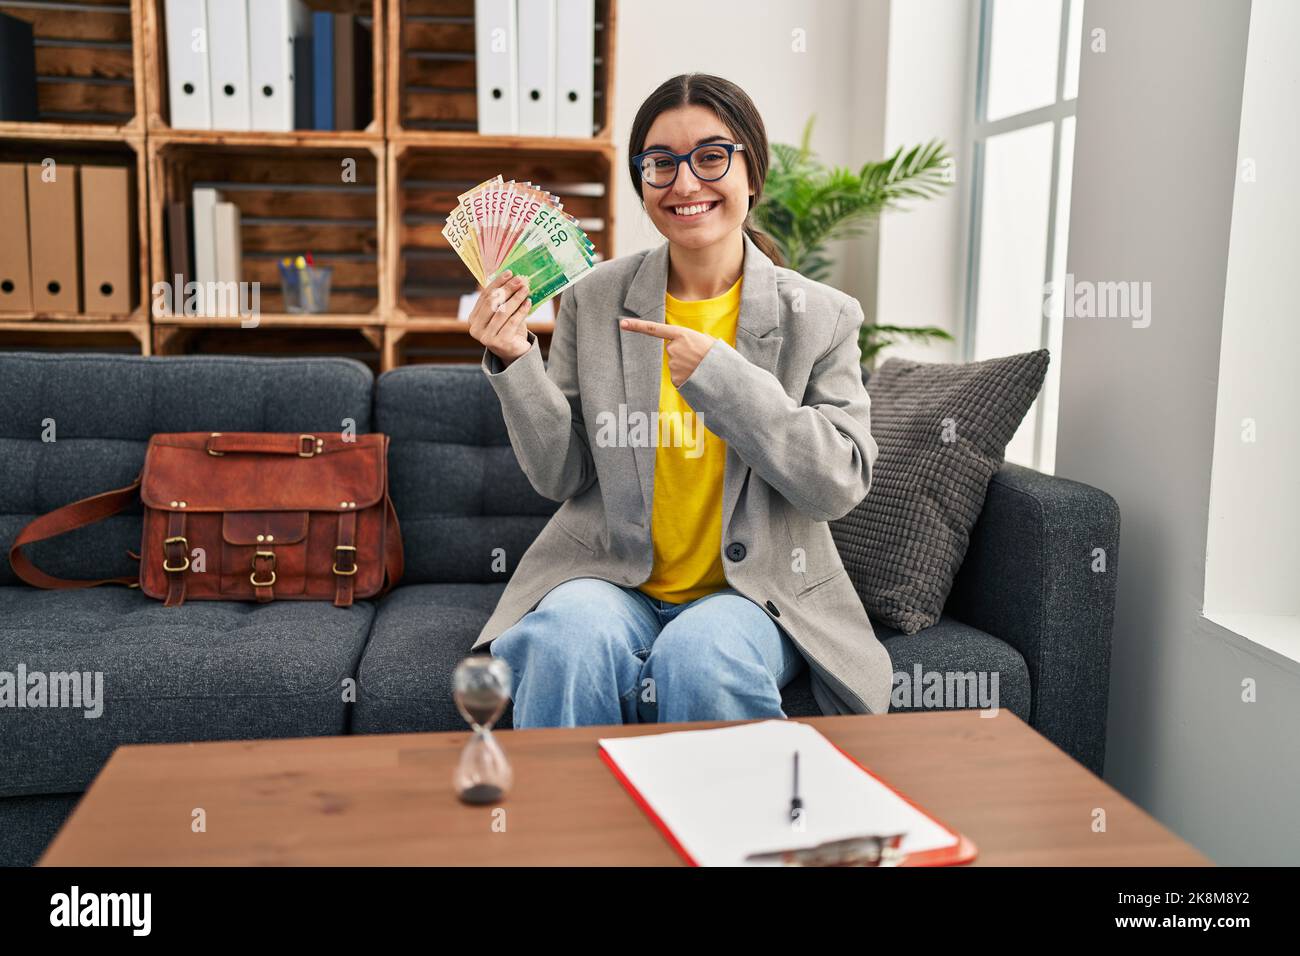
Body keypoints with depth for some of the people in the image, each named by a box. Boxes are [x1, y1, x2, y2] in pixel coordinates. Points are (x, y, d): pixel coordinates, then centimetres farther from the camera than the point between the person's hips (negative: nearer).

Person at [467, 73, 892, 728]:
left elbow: (841, 483, -10)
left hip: (751, 591, -1)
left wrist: (718, 375, -18)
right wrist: (514, 365, -12)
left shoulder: (820, 317, 0)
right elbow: (562, 476, 5)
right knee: (569, 640, -31)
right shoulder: (592, 299, 3)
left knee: (701, 658, -33)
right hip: (607, 576, 1)